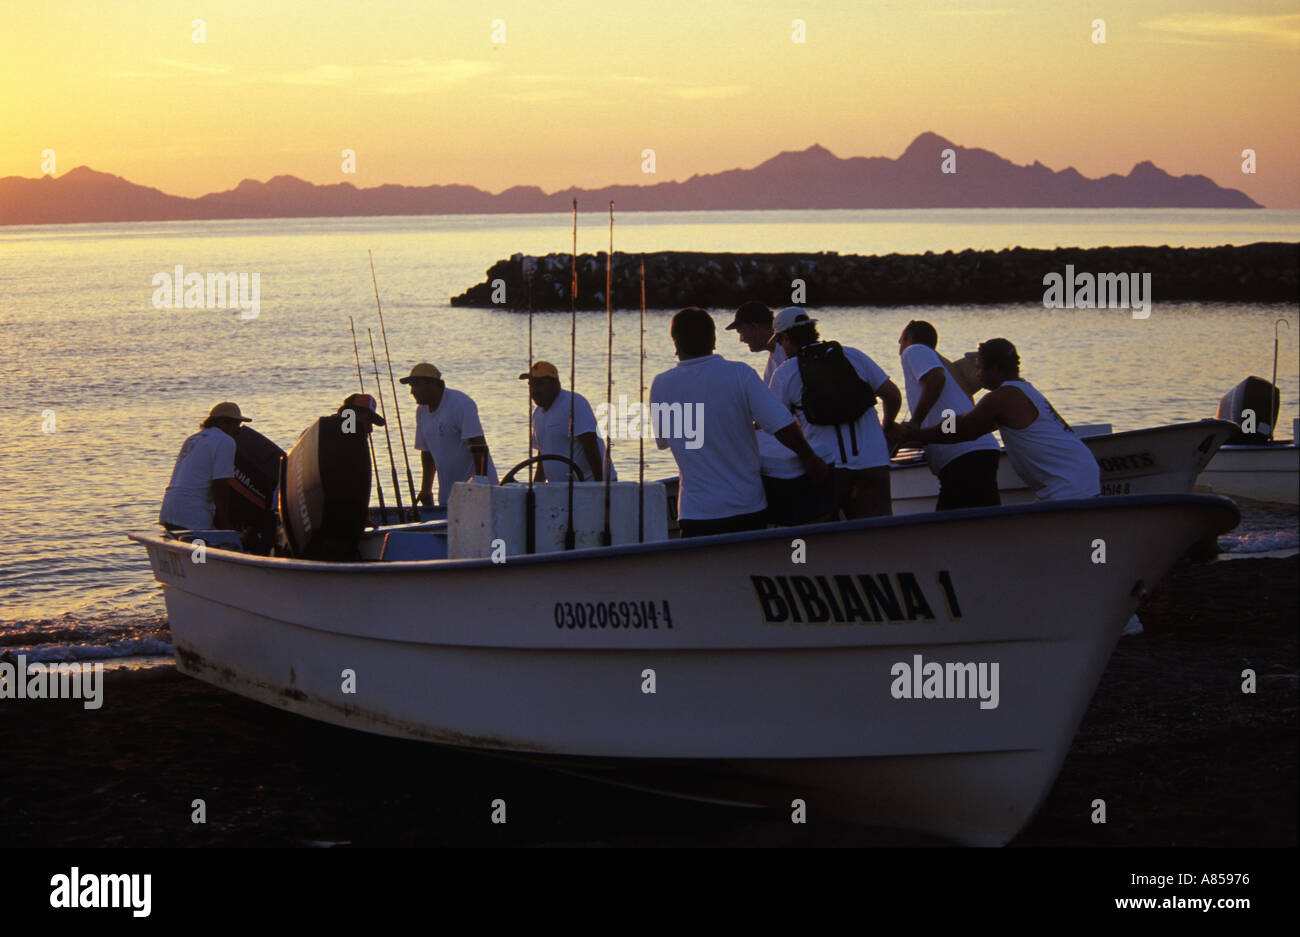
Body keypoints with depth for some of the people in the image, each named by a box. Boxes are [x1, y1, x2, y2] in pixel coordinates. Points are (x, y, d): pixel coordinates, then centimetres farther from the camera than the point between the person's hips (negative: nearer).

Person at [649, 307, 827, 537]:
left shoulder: (661, 386, -3)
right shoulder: (740, 374, -8)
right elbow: (784, 427, -13)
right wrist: (810, 459, 1)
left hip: (697, 514, 0)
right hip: (749, 508, 0)